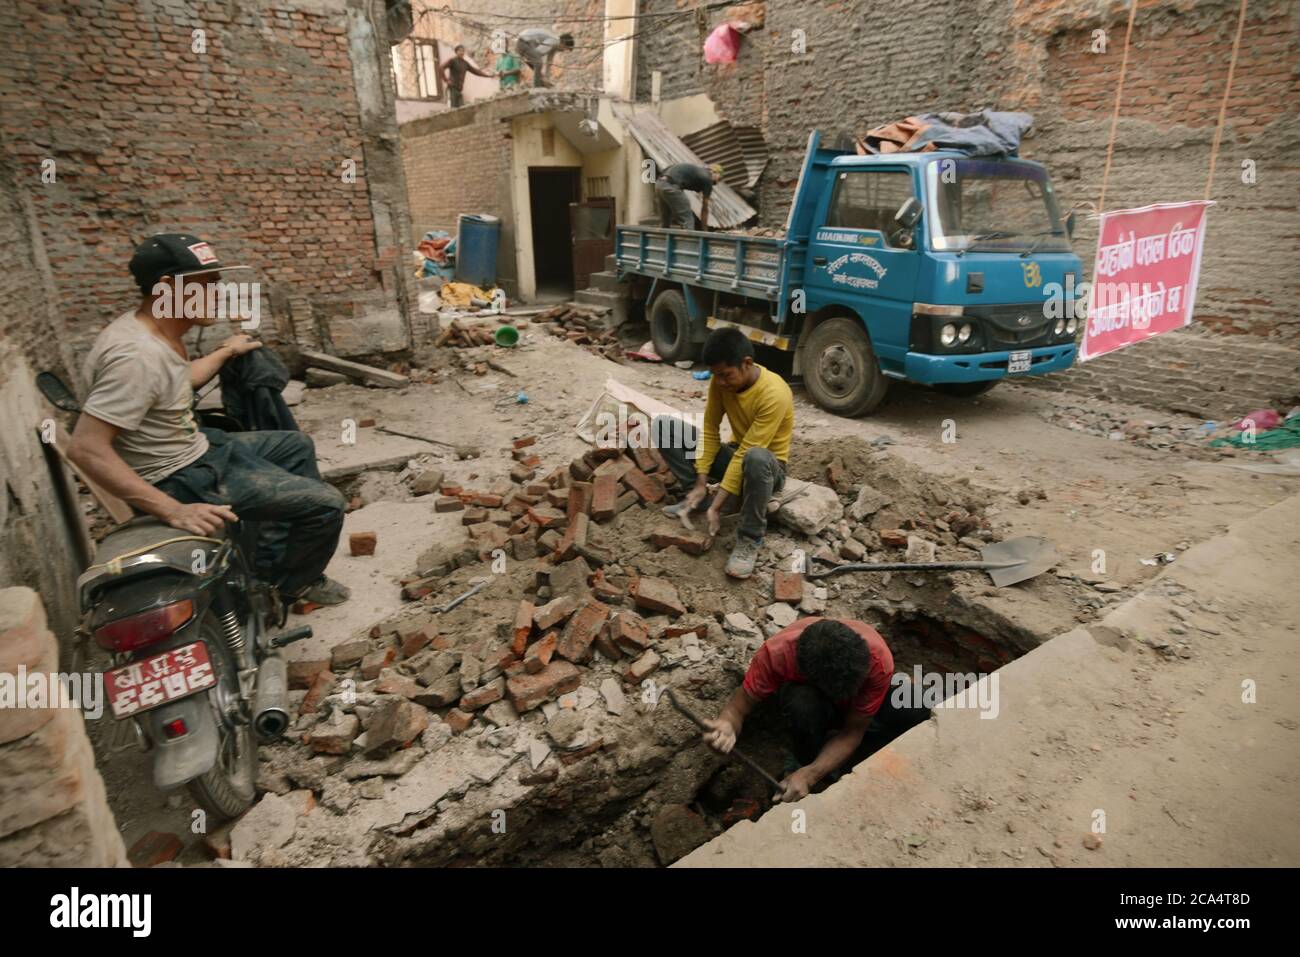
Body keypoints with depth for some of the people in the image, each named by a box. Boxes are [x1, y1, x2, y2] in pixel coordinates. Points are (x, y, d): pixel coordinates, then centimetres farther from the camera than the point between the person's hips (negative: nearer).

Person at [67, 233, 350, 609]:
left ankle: (278, 560, 27)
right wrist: (173, 511, -35)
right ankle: (284, 585, 16)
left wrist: (225, 353, 38)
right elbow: (86, 449, -32)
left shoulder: (159, 328, 1)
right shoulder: (136, 354, -30)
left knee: (296, 446, 26)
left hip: (198, 447, 11)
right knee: (325, 504, -13)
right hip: (182, 479, -10)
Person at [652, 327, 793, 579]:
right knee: (662, 425, -9)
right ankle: (697, 499, -2)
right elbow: (710, 430, -6)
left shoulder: (774, 394, -30)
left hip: (767, 466, -6)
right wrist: (700, 484, -14)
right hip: (735, 454, 6)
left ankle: (750, 539, -24)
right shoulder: (722, 380, -12)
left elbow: (747, 452, -32)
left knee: (755, 458, -46)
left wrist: (717, 505, -31)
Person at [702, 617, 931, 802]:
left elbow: (853, 732, -27)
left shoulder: (878, 659, -36)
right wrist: (727, 727, -52)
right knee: (802, 704, -40)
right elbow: (740, 705, -29)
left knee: (919, 714, -27)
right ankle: (802, 760, -7)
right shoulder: (777, 652, -38)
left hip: (858, 709, 3)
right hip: (806, 691, -2)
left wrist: (809, 776, -40)